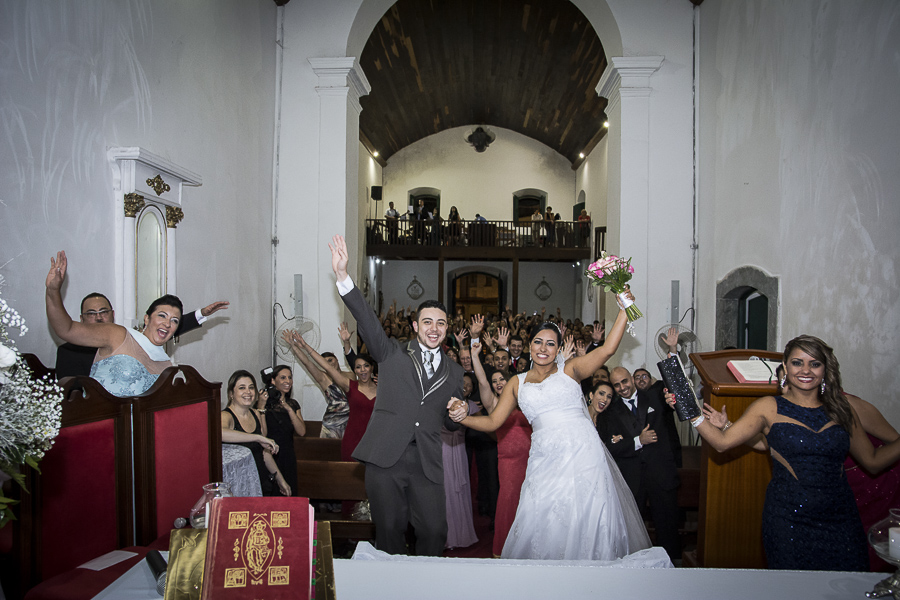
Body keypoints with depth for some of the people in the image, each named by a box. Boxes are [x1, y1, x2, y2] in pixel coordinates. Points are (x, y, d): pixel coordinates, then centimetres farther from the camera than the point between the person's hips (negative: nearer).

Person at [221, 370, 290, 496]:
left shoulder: (256, 414, 12)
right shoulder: (226, 416, -11)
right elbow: (218, 432, -36)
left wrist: (281, 480, 20)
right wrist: (258, 438, -32)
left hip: (264, 483, 6)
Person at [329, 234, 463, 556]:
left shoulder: (453, 372, 14)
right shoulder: (394, 354, 7)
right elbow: (367, 320, -7)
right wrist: (343, 276, -19)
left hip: (427, 463, 2)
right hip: (385, 457, -2)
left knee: (434, 531, 3)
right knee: (389, 530, 6)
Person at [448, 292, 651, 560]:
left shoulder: (570, 370, 6)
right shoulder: (517, 383, 14)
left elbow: (608, 349, -6)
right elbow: (493, 421, 12)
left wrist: (625, 309, -8)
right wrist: (463, 417, -5)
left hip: (583, 454, -2)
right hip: (546, 461, 2)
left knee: (586, 522, 2)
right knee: (544, 525, 2)